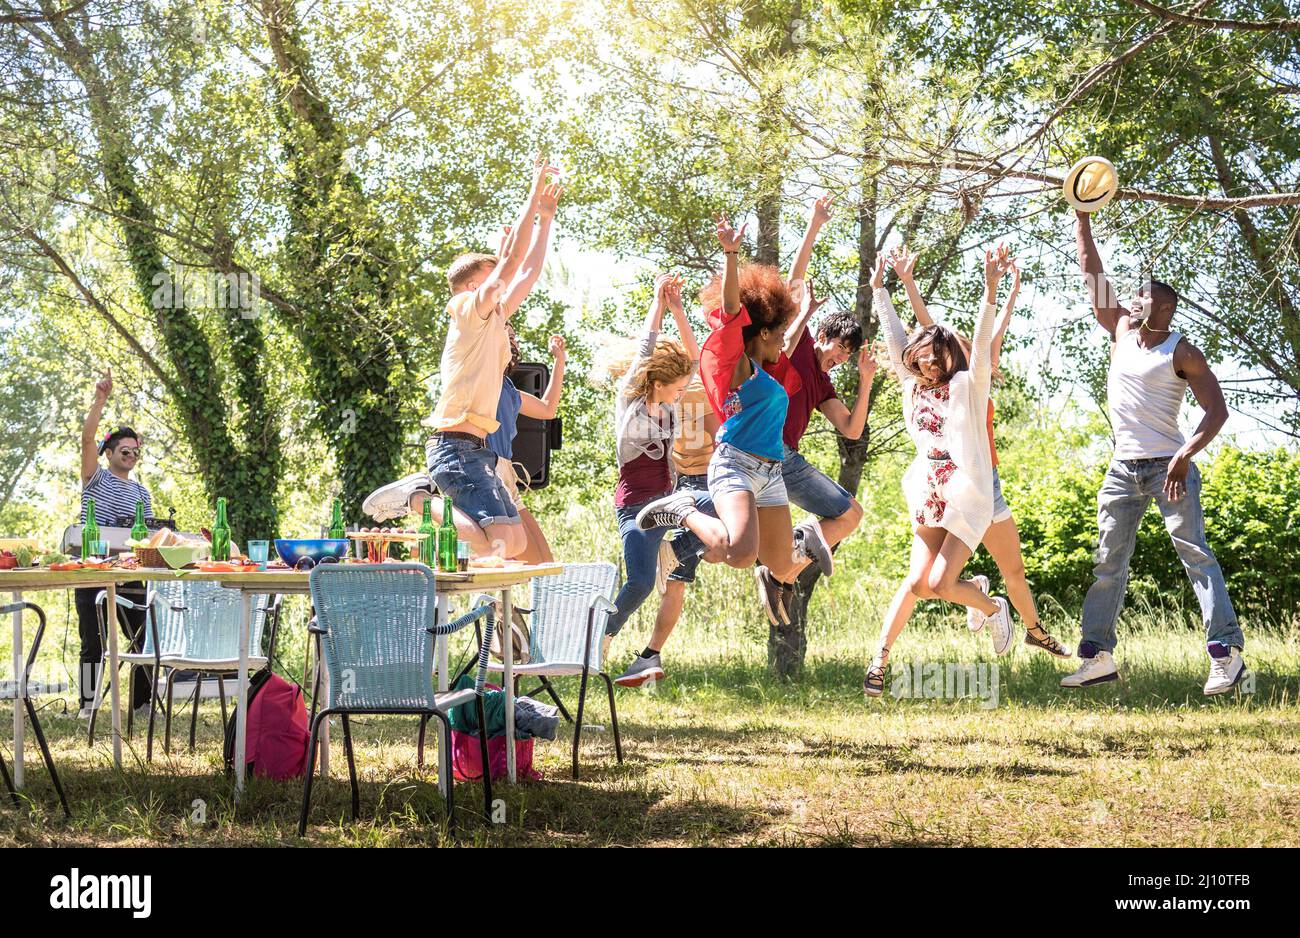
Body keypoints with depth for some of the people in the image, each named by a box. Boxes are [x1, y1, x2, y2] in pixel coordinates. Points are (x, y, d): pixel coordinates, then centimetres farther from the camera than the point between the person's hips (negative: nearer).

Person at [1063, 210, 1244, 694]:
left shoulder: (1182, 353, -7)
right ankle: (1097, 655, 8)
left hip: (1168, 467, -6)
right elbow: (1092, 273, 10)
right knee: (1107, 563, 5)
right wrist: (1083, 218, 7)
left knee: (1195, 552, -11)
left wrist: (1183, 458, -22)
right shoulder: (1122, 332, 9)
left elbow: (1217, 409, -12)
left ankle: (1226, 651, -14)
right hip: (1123, 469, 6)